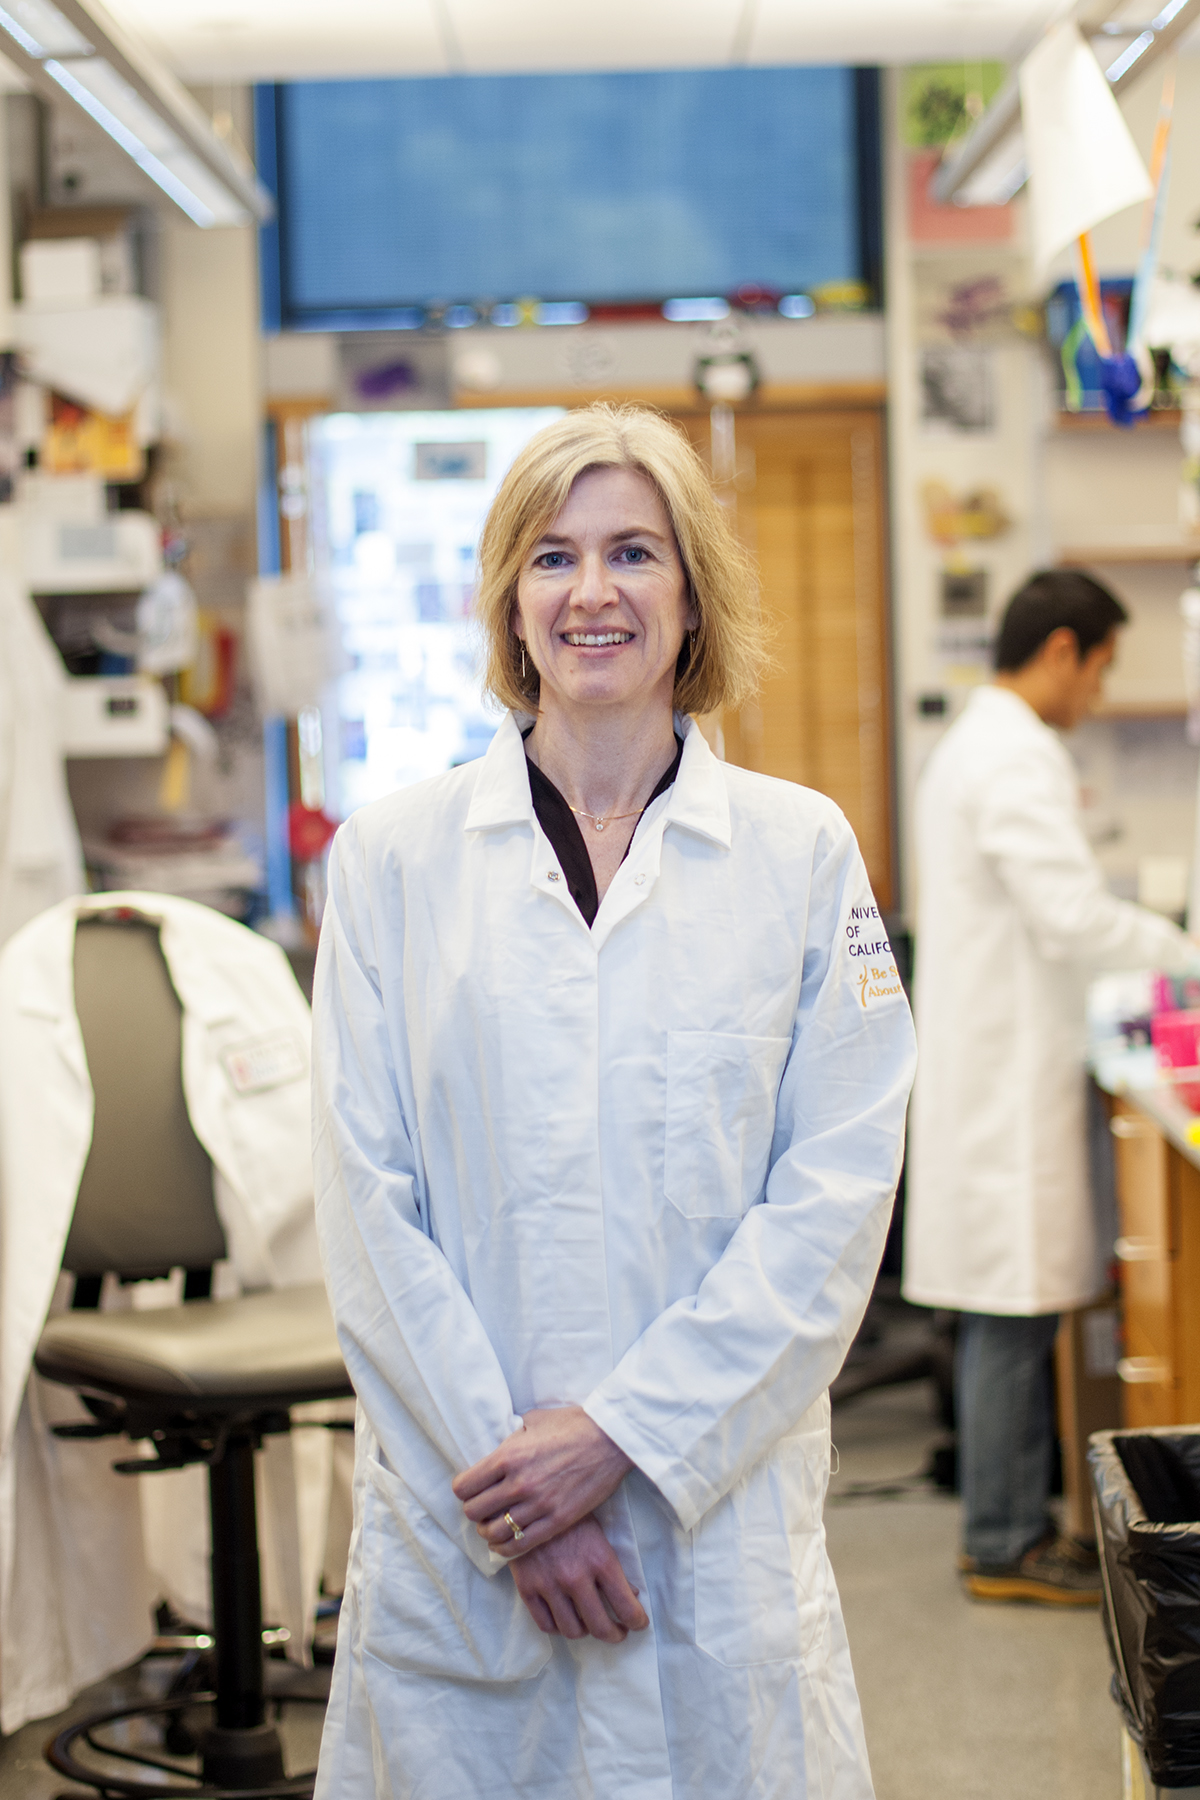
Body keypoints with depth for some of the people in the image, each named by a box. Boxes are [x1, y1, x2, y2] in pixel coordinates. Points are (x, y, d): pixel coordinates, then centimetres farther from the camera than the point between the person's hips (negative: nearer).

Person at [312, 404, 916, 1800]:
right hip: (457, 1529, 0)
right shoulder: (393, 856, 3)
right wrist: (508, 1489, -9)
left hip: (722, 1511, 0)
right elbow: (367, 1202, -1)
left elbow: (839, 1189, -3)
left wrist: (624, 1434, -11)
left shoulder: (803, 851, 2)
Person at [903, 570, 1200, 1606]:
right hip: (1010, 1081, -11)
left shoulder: (976, 745, 18)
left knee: (1015, 1315, 13)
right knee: (1014, 1316, -4)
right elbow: (1073, 917, -23)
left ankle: (1013, 1525, 20)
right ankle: (1004, 1548, 3)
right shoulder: (1017, 759, -16)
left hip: (996, 1069, 11)